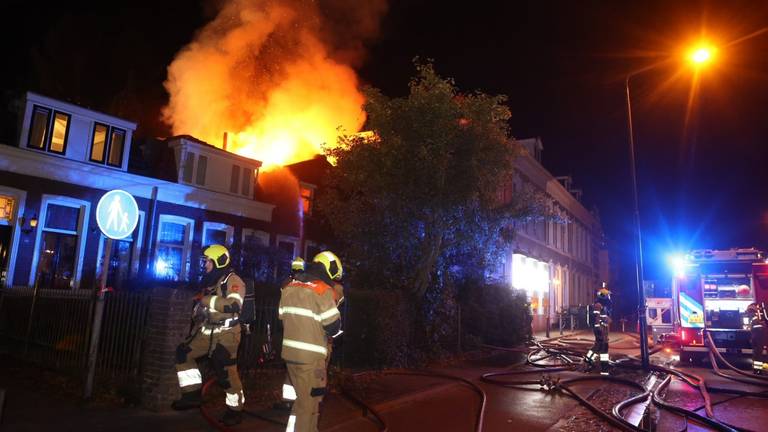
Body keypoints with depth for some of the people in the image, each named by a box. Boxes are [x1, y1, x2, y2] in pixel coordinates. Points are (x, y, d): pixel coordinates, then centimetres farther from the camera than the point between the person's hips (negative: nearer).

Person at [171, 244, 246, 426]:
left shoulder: (232, 280, -12)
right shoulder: (211, 282, 17)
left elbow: (233, 304, -29)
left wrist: (207, 300, -24)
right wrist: (195, 328, 23)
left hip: (225, 333, -9)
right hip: (207, 332, 9)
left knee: (226, 372, -10)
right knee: (183, 352, 1)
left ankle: (235, 409, 6)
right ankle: (193, 394, 9)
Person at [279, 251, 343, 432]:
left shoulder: (289, 287, 7)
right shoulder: (322, 290, -15)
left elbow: (283, 317, 14)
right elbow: (333, 327, -14)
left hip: (290, 352, 7)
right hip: (310, 356, -7)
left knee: (304, 397, 22)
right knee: (308, 403, 6)